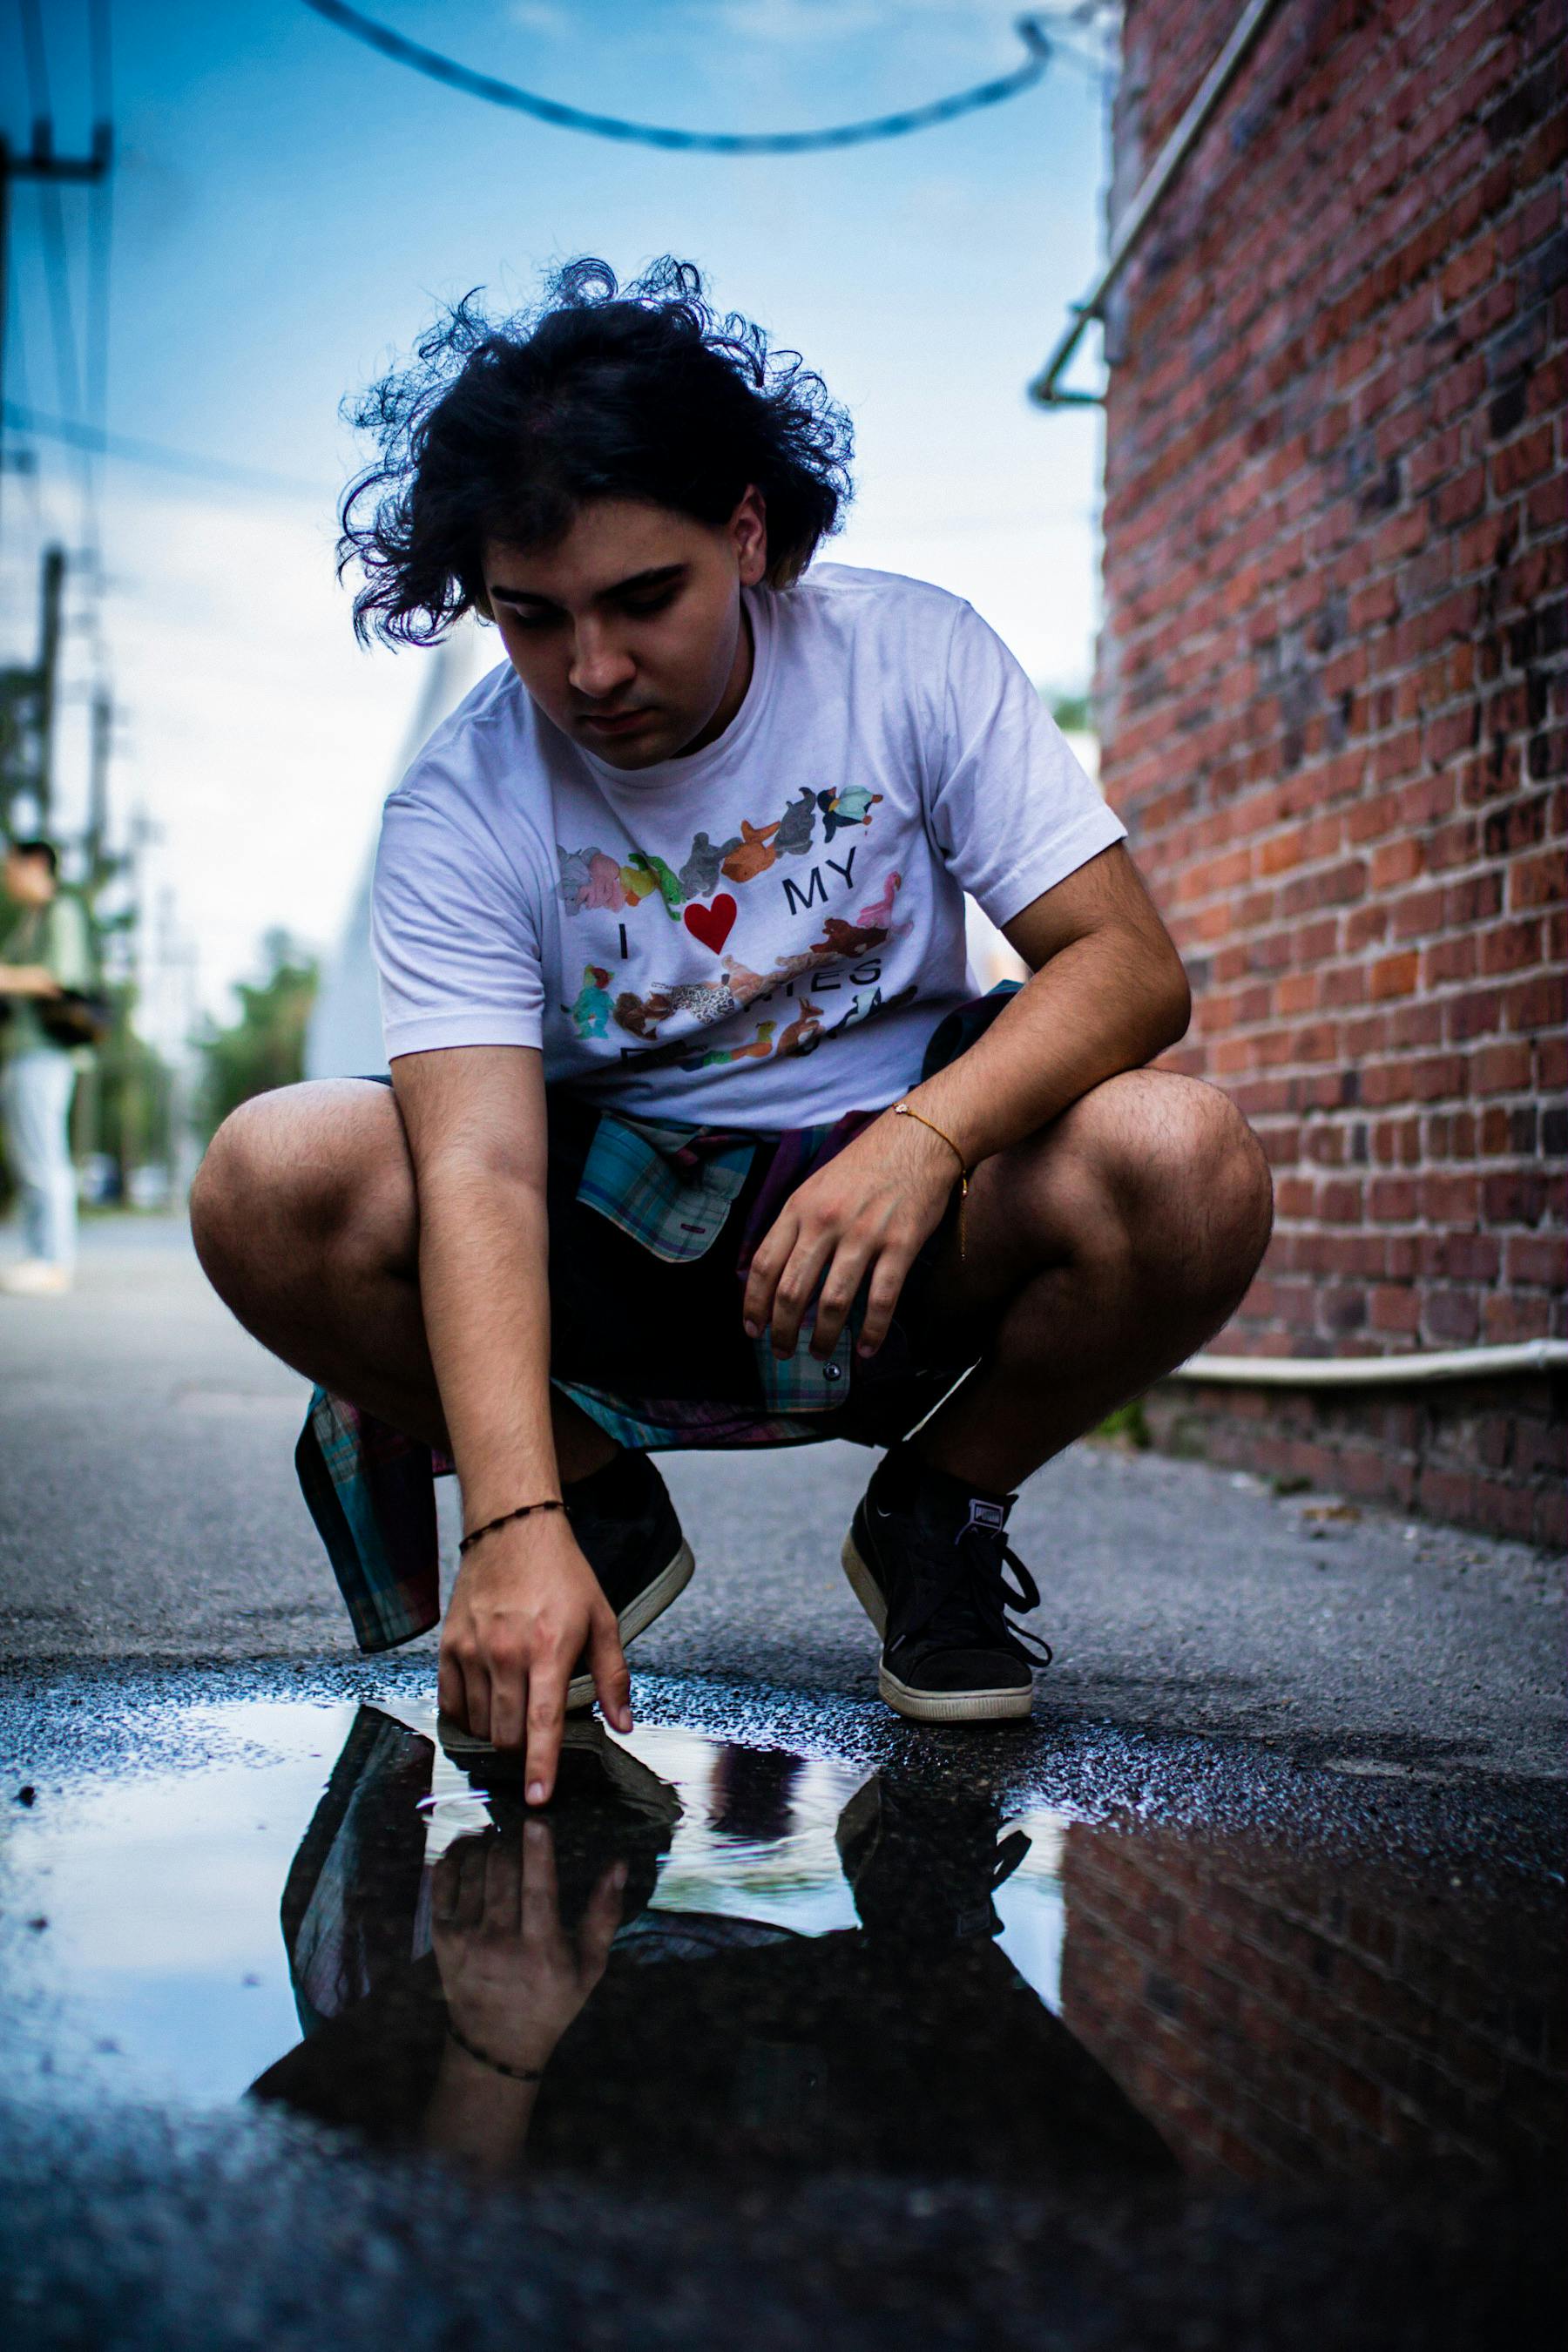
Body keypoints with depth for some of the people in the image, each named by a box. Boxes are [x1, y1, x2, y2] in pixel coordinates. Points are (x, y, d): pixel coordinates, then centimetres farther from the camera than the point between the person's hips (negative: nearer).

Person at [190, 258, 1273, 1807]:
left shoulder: (911, 657, -10)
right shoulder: (460, 810, -14)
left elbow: (1129, 965, -15)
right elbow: (482, 1169, -26)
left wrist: (924, 1138, -35)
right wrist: (516, 1526, -41)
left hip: (902, 1216, 0)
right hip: (618, 1232, 0)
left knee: (1186, 1167, -31)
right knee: (272, 1180, -25)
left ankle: (939, 1518, 0)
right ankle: (605, 1513, 2)